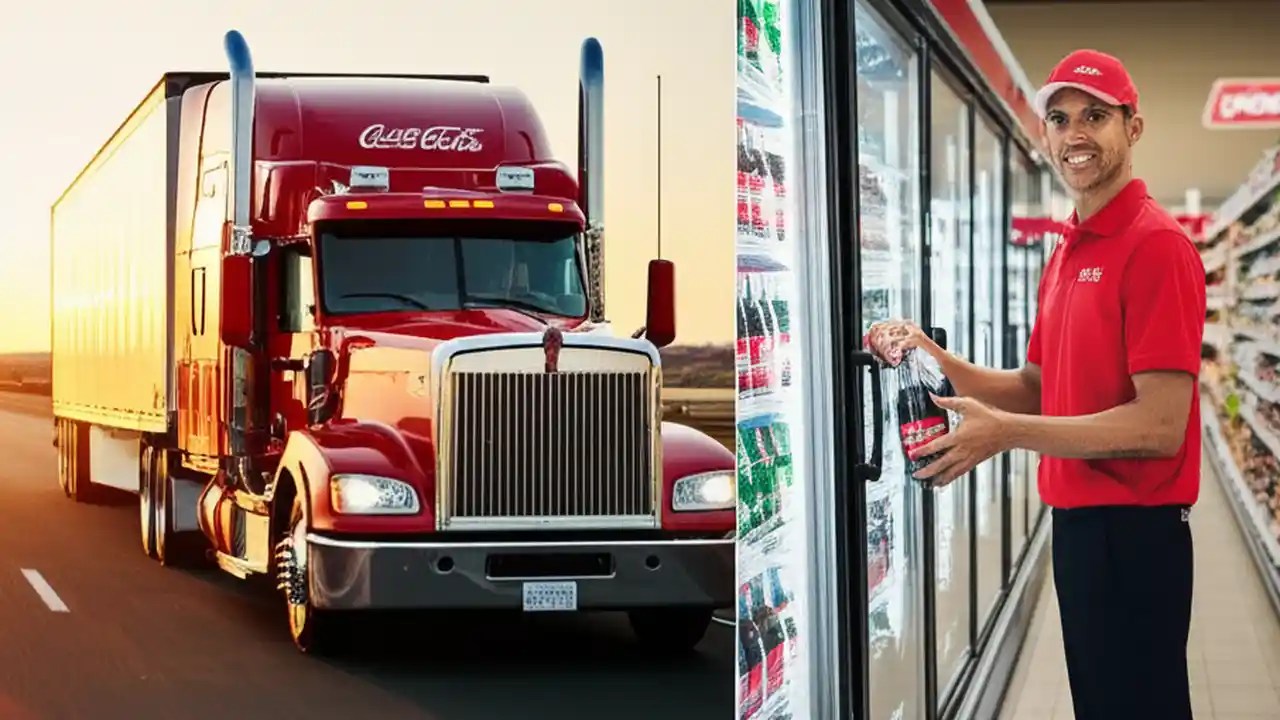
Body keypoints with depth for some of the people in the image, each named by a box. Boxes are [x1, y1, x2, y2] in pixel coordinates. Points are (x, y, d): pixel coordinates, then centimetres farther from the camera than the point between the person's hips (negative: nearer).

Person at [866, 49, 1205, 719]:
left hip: (1133, 533, -9)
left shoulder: (1157, 245, -15)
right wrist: (939, 363, 2)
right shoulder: (1066, 253, 13)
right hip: (1075, 518, 9)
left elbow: (1159, 426, -21)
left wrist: (1008, 432, -23)